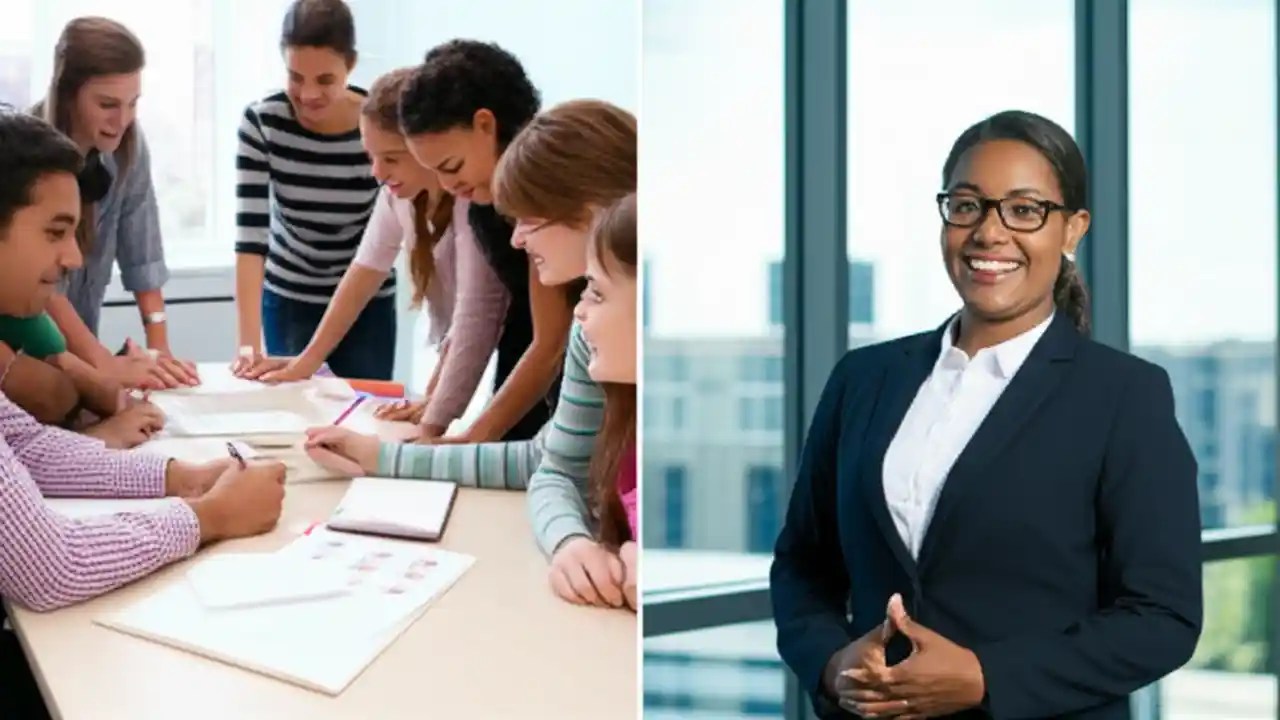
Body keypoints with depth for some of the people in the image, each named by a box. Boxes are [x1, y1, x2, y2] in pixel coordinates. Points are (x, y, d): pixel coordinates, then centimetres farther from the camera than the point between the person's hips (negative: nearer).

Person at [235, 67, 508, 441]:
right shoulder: (399, 190, -4)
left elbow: (476, 316, -30)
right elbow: (365, 272, 4)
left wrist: (435, 420, -32)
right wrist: (306, 362, 3)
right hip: (456, 360, 7)